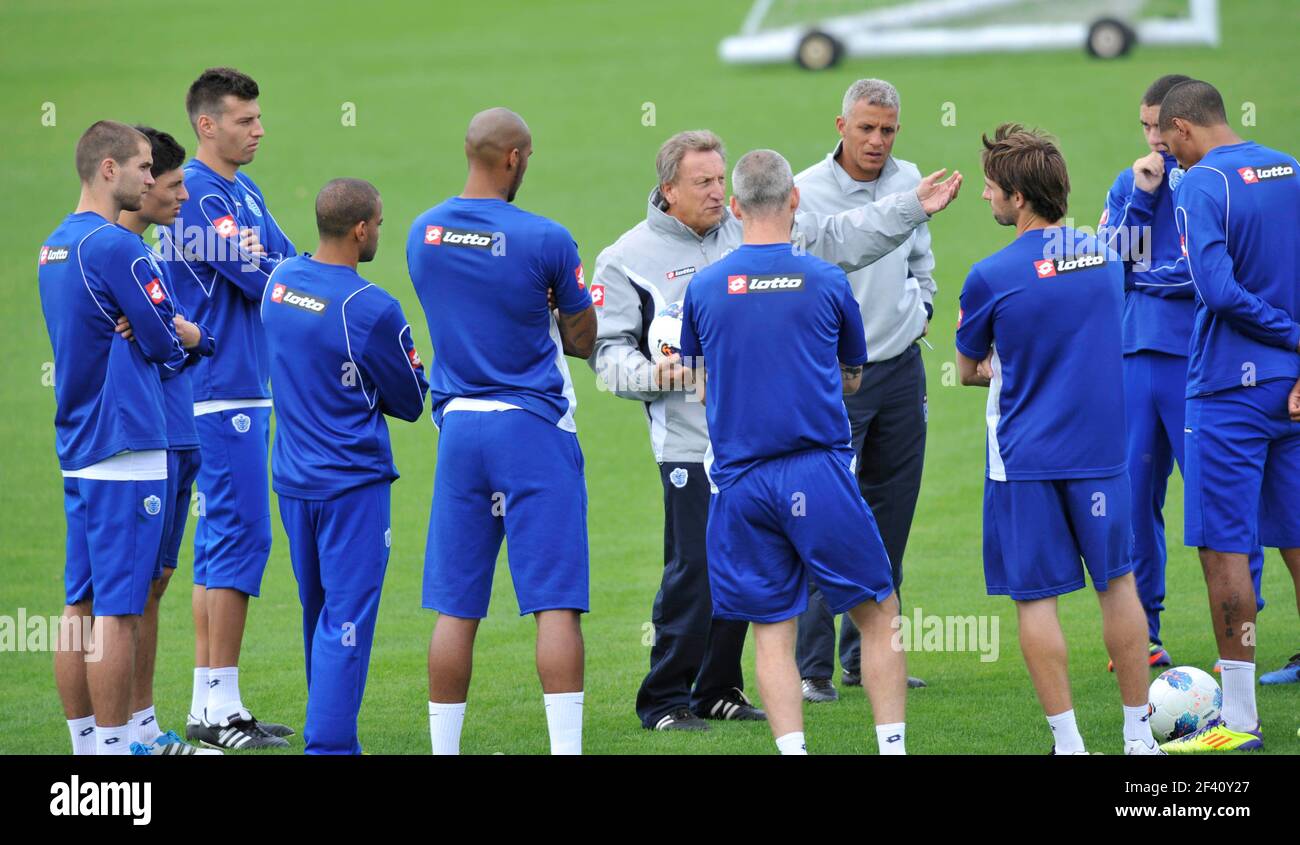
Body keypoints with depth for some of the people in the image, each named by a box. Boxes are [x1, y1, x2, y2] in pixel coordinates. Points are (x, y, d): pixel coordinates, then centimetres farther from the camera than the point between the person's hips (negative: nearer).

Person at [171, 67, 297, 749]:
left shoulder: (245, 193, 17)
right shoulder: (199, 194, -14)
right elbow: (261, 282, -18)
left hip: (248, 389, 10)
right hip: (223, 393, -10)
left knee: (224, 540, 10)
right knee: (239, 535, -10)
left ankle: (212, 705, 14)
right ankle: (219, 709, -8)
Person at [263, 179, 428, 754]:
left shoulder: (279, 280, 1)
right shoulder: (372, 310, -19)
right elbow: (412, 402, -6)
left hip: (291, 480, 7)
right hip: (352, 486, -7)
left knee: (319, 617, 17)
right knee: (347, 621, -4)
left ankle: (334, 739, 27)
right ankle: (330, 747, -8)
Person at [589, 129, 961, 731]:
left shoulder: (751, 233, 10)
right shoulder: (630, 257, 0)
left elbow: (836, 240, 13)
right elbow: (607, 348, -1)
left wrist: (913, 206, 7)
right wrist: (652, 374, -20)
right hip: (691, 443, -5)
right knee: (694, 571, -9)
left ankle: (719, 690, 21)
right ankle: (665, 700, 1)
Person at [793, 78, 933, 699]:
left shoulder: (908, 182, 6)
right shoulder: (806, 192, -12)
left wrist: (920, 305, 13)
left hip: (901, 368, 6)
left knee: (890, 518, 9)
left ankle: (867, 656, 18)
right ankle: (811, 666, -6)